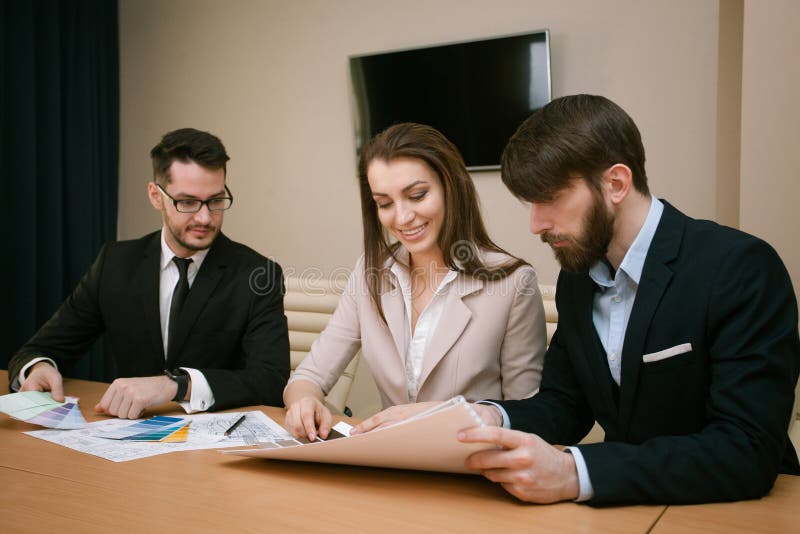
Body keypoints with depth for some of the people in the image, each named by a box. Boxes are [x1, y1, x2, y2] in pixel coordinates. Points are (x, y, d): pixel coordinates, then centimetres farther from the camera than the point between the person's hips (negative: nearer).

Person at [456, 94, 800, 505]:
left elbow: (748, 454, -22)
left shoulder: (742, 268, -17)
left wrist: (575, 472, -32)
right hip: (627, 507, 4)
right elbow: (565, 403, 7)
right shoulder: (576, 277, 2)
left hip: (732, 511, -4)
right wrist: (498, 419, -13)